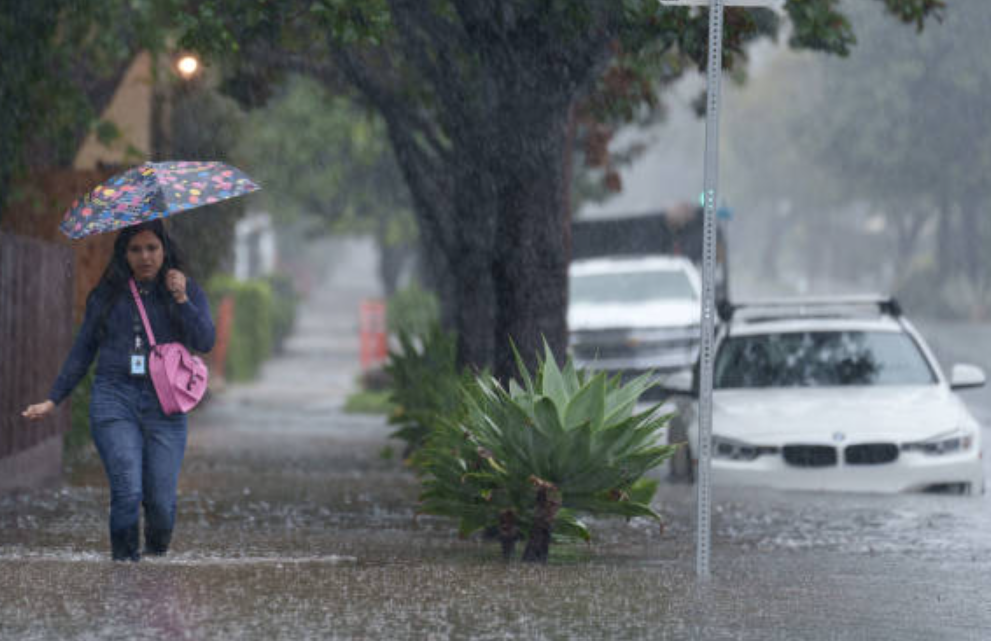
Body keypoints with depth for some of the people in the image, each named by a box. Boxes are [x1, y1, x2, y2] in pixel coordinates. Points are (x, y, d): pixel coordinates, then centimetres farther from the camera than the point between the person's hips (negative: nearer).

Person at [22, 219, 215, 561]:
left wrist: (181, 300, -11)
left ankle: (157, 556, 21)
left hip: (164, 405, 0)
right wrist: (53, 399, 13)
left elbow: (205, 342, -2)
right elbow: (82, 352, 16)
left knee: (161, 500, -5)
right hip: (114, 400, 0)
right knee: (127, 491, -16)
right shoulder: (107, 295, 11)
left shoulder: (188, 292, 10)